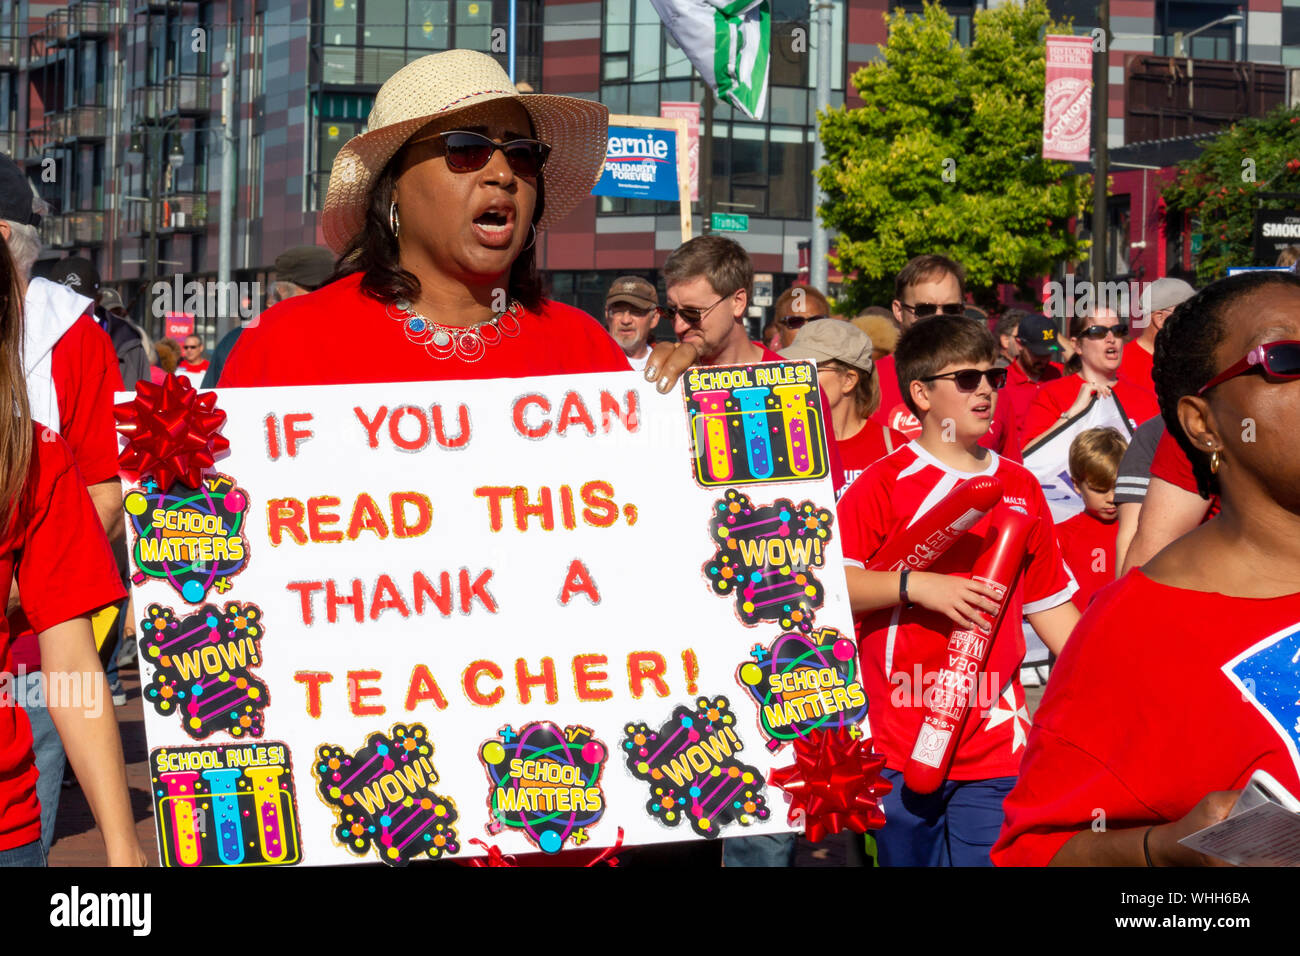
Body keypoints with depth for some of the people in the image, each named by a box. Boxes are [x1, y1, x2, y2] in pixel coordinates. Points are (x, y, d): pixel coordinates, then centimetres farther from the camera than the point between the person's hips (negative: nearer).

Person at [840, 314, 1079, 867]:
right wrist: (917, 586, -20)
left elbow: (1049, 604, 18)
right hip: (902, 746, -3)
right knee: (909, 855, 5)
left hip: (996, 744, 3)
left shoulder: (1020, 488, 13)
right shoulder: (885, 484, -2)